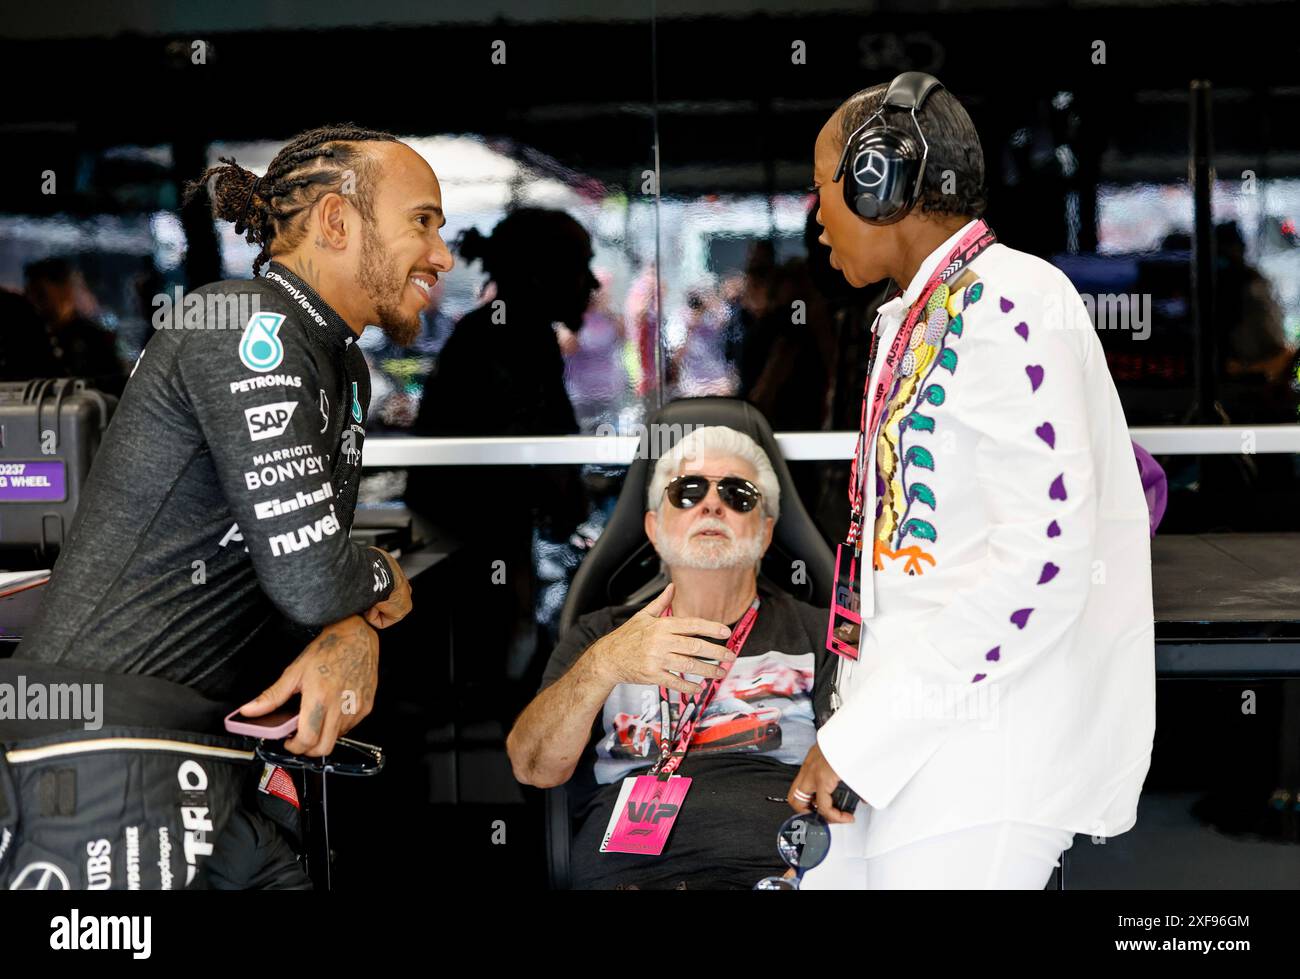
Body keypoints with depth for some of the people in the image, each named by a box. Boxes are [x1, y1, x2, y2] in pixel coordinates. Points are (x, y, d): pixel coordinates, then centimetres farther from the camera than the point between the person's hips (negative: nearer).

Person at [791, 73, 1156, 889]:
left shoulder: (1010, 302, -12)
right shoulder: (921, 321, 15)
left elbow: (1043, 563, -21)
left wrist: (859, 734, -18)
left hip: (988, 762, -8)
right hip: (908, 748, 8)